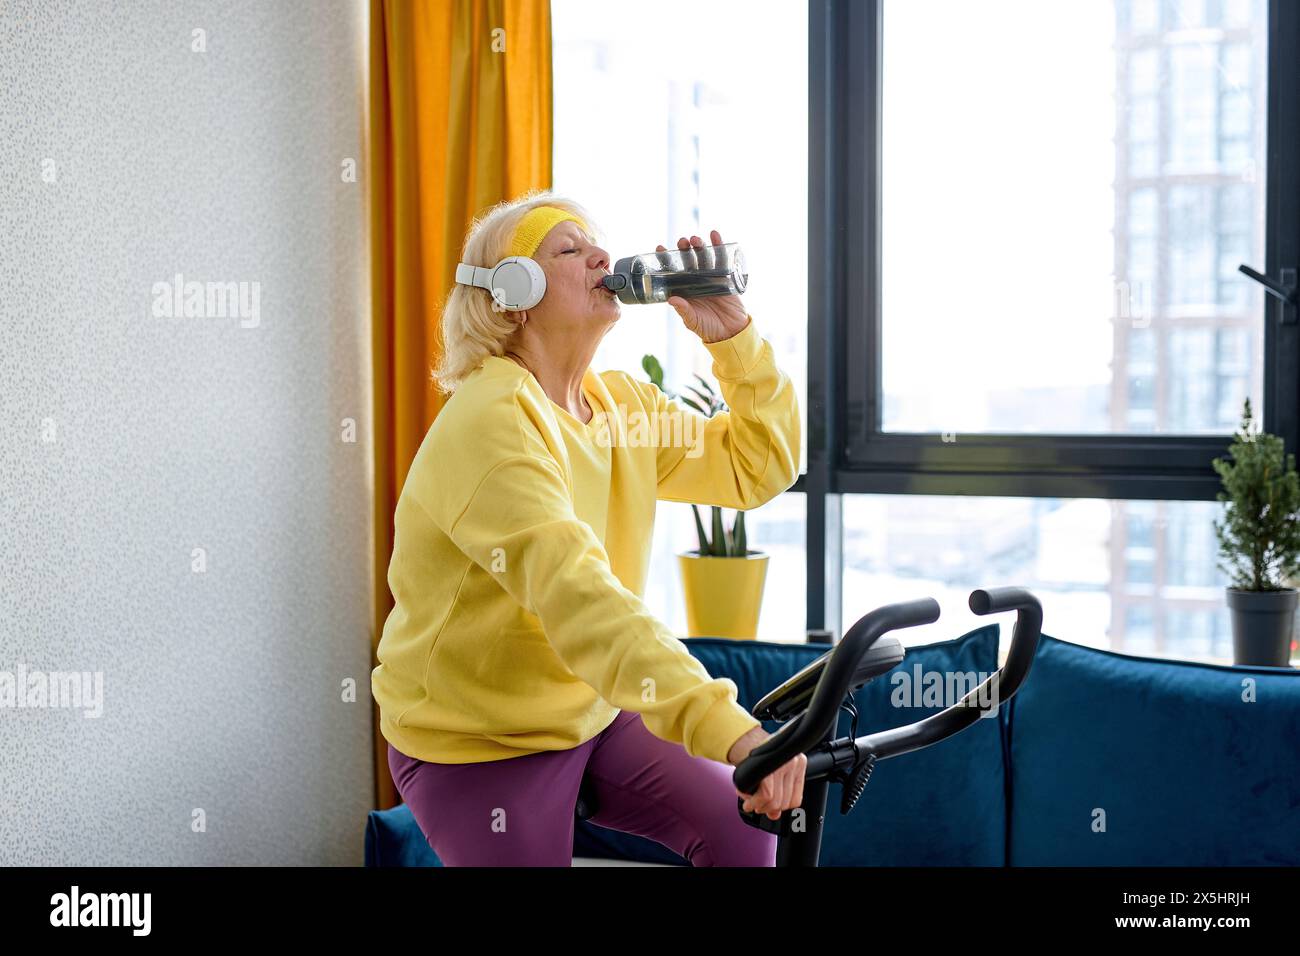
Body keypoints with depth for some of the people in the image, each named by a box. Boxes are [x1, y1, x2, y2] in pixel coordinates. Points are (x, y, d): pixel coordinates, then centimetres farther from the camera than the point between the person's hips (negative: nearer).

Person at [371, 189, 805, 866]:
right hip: (476, 742, -7)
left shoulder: (622, 404, 2)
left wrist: (731, 334, -9)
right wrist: (729, 727, -49)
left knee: (740, 824, -8)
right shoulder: (489, 423, -26)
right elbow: (577, 597, -39)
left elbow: (759, 467, 5)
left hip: (588, 713, 7)